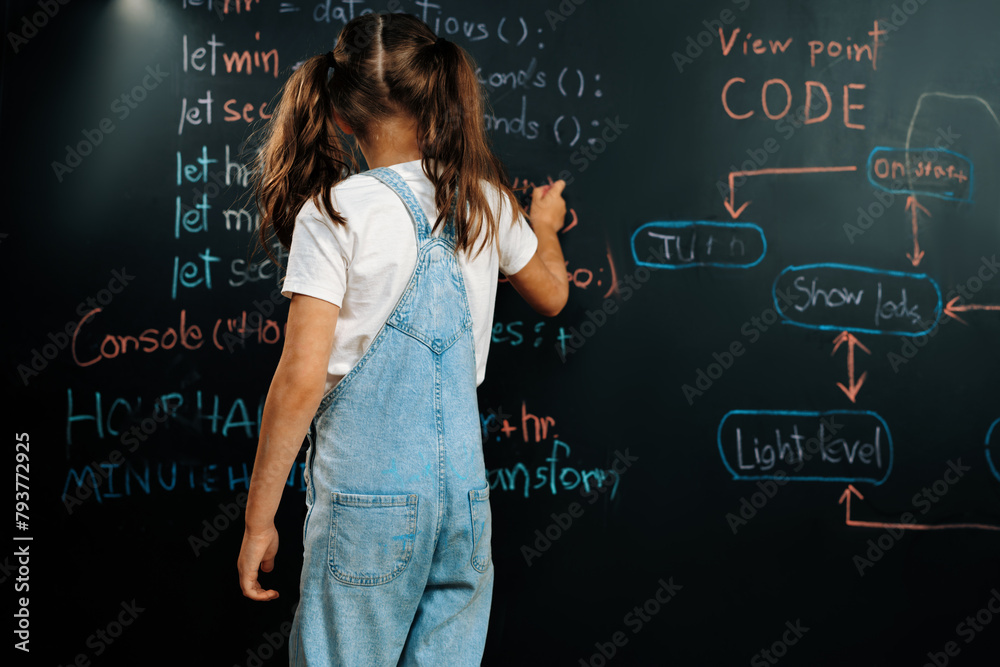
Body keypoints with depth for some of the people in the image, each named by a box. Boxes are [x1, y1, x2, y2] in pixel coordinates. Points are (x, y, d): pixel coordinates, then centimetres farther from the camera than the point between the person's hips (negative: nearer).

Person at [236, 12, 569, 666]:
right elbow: (551, 293, 23)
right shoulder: (485, 201, 4)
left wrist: (258, 519, -6)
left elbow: (301, 379, -14)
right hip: (464, 486, 5)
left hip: (366, 495, -4)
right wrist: (544, 226, 44)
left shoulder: (333, 213, -10)